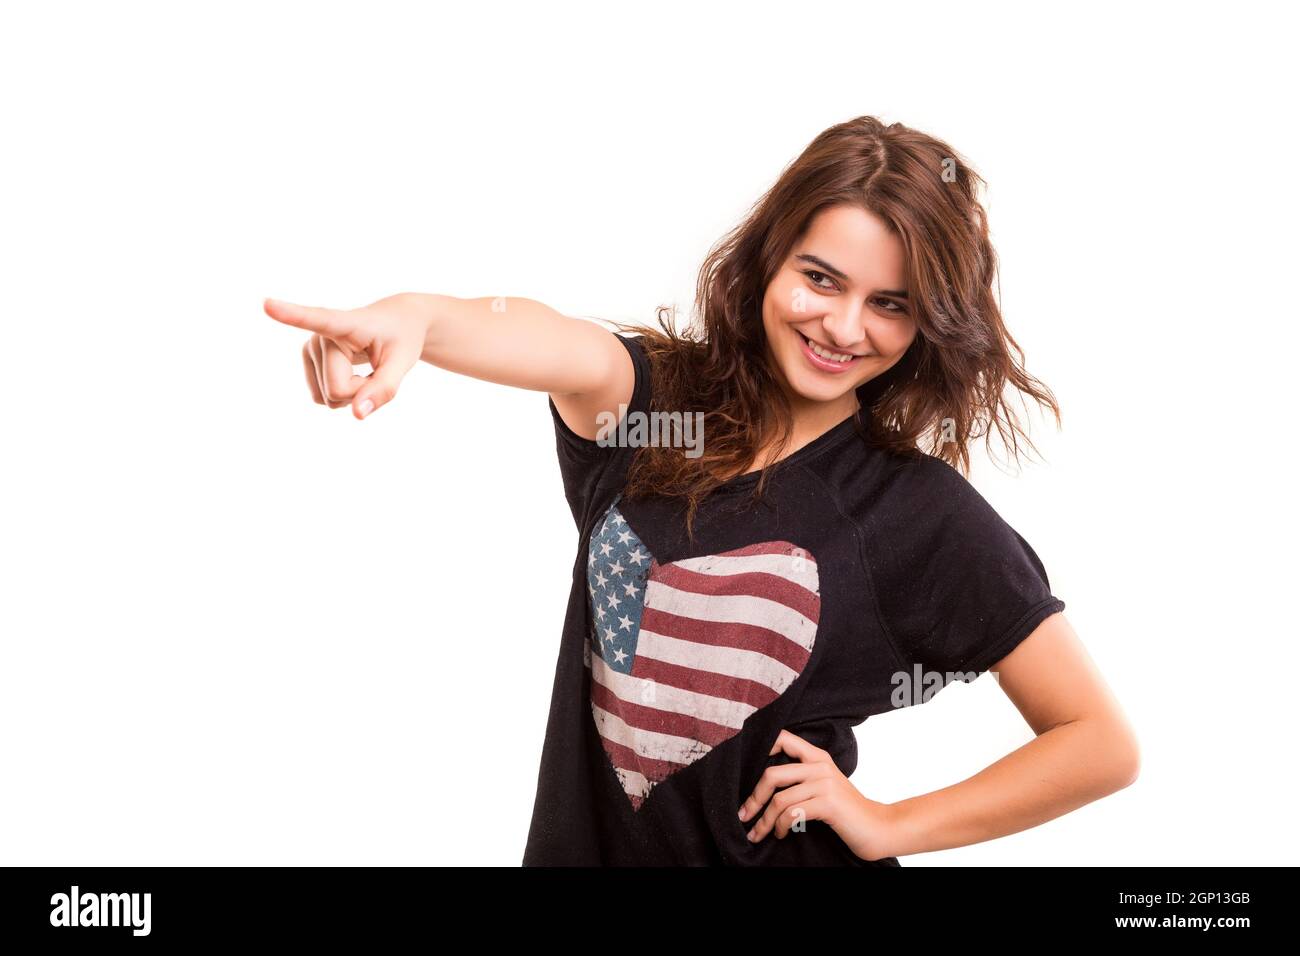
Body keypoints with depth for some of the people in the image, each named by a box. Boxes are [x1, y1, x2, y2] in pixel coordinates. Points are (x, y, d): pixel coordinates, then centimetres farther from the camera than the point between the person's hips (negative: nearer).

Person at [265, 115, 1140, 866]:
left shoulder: (927, 516, -13)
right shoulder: (651, 400, -7)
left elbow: (1103, 747, -10)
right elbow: (547, 341, -30)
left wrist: (887, 827, -12)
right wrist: (415, 317, -50)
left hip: (779, 851, -2)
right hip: (581, 842, 3)